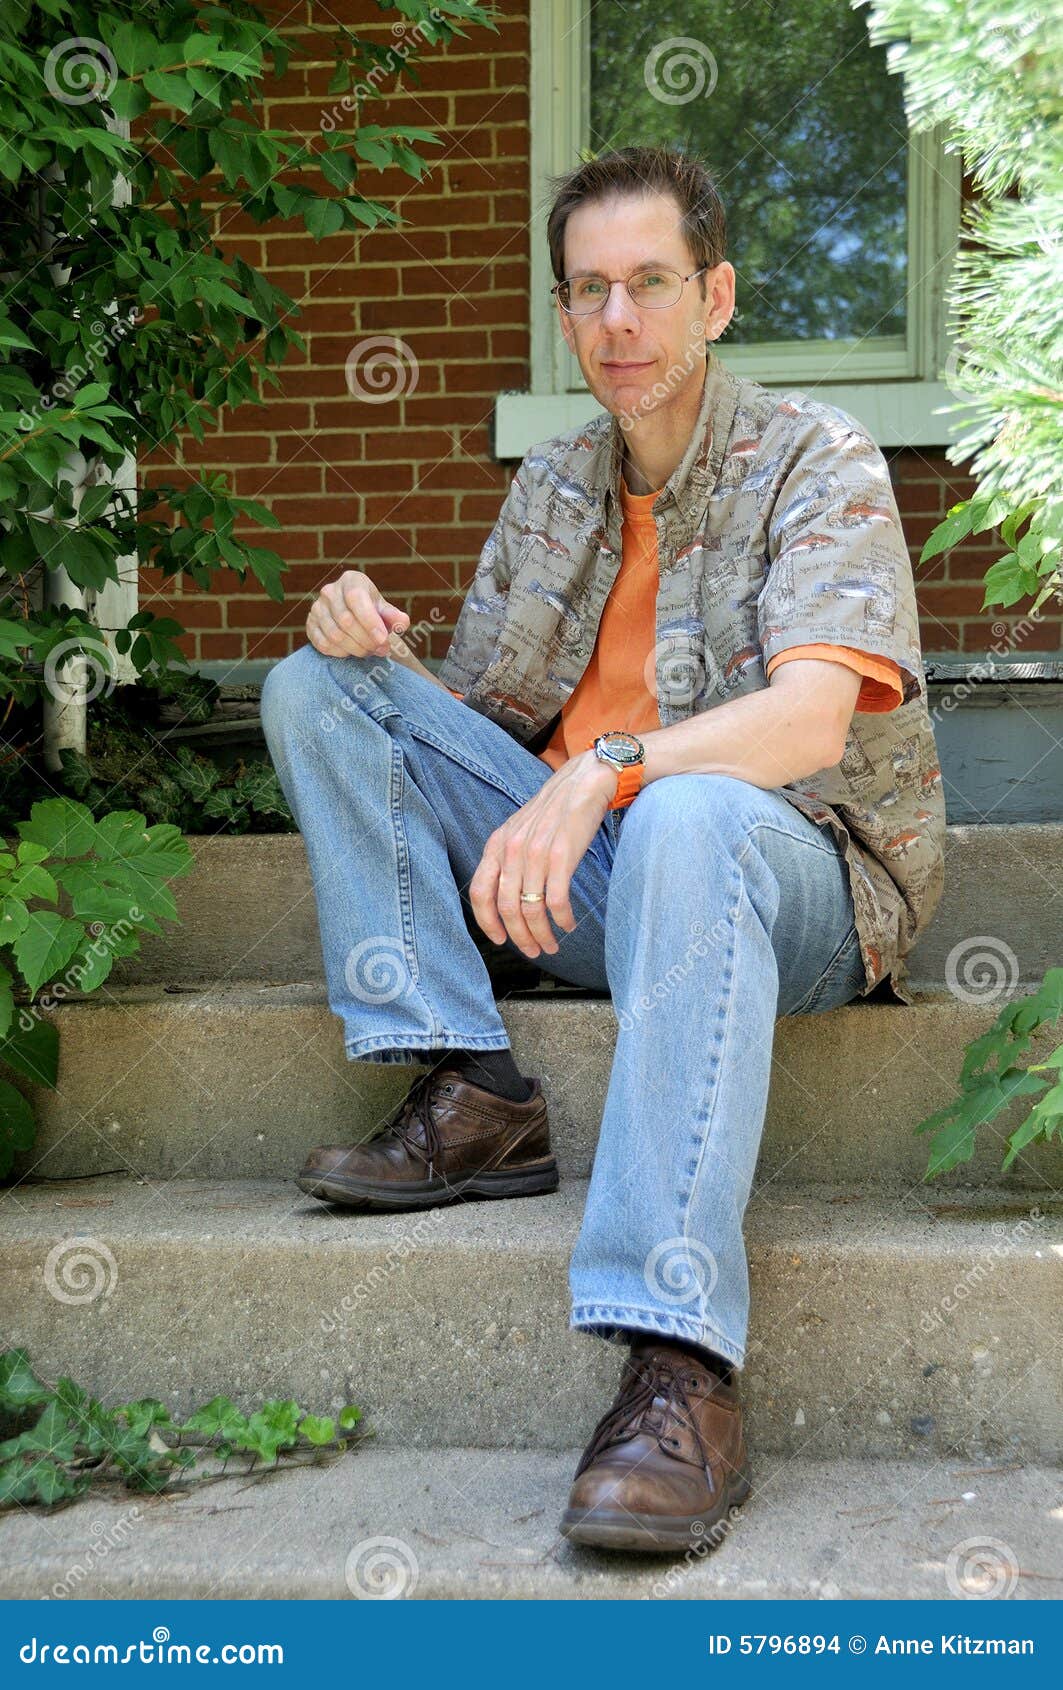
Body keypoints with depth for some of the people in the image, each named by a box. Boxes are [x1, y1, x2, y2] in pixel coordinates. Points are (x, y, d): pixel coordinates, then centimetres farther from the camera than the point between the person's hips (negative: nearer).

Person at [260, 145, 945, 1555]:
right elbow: (473, 720, 17)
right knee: (315, 689, -3)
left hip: (797, 874, -6)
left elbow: (813, 716, -22)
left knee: (685, 818, -43)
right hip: (586, 871, 6)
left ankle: (680, 1374, -50)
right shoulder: (553, 488, 14)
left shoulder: (816, 463, -5)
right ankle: (473, 1100, -16)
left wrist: (601, 777, -37)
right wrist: (372, 641, -6)